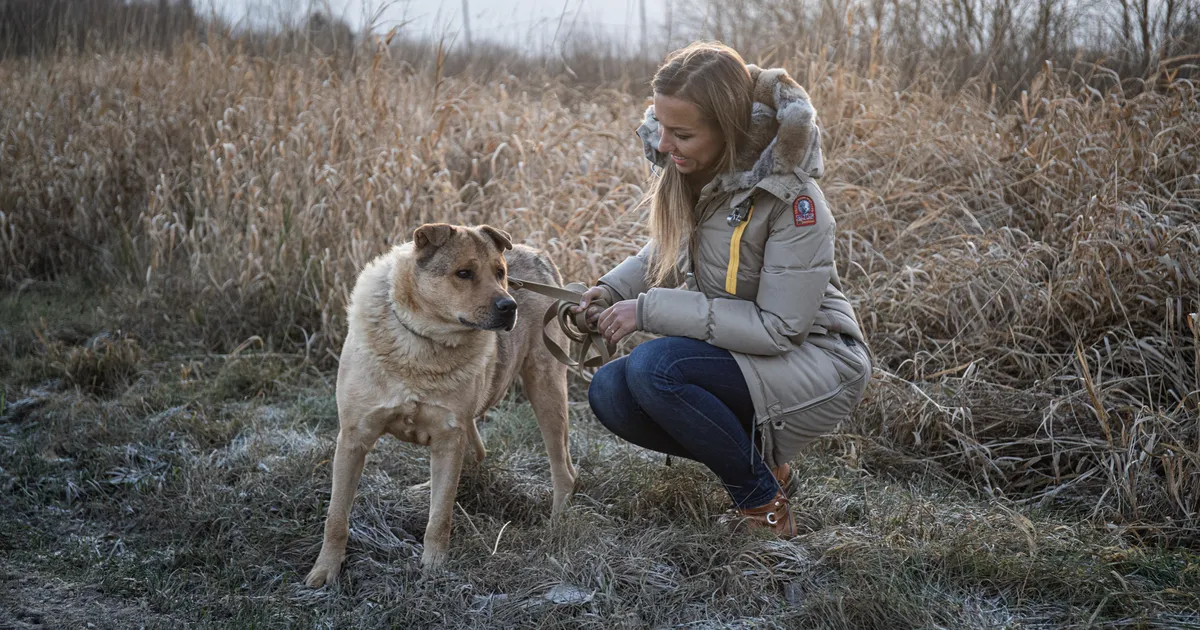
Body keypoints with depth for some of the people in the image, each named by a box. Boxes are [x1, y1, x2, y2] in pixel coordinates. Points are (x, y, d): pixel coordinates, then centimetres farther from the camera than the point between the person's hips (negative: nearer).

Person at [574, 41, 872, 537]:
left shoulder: (791, 198, -26)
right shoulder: (689, 171, -5)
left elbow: (779, 327, -26)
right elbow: (668, 247, 16)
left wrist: (652, 309, -27)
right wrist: (615, 287, -5)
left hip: (812, 361, -8)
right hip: (735, 355, 8)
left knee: (654, 368, -29)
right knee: (608, 392, -12)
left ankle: (763, 502, -8)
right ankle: (763, 461, 5)